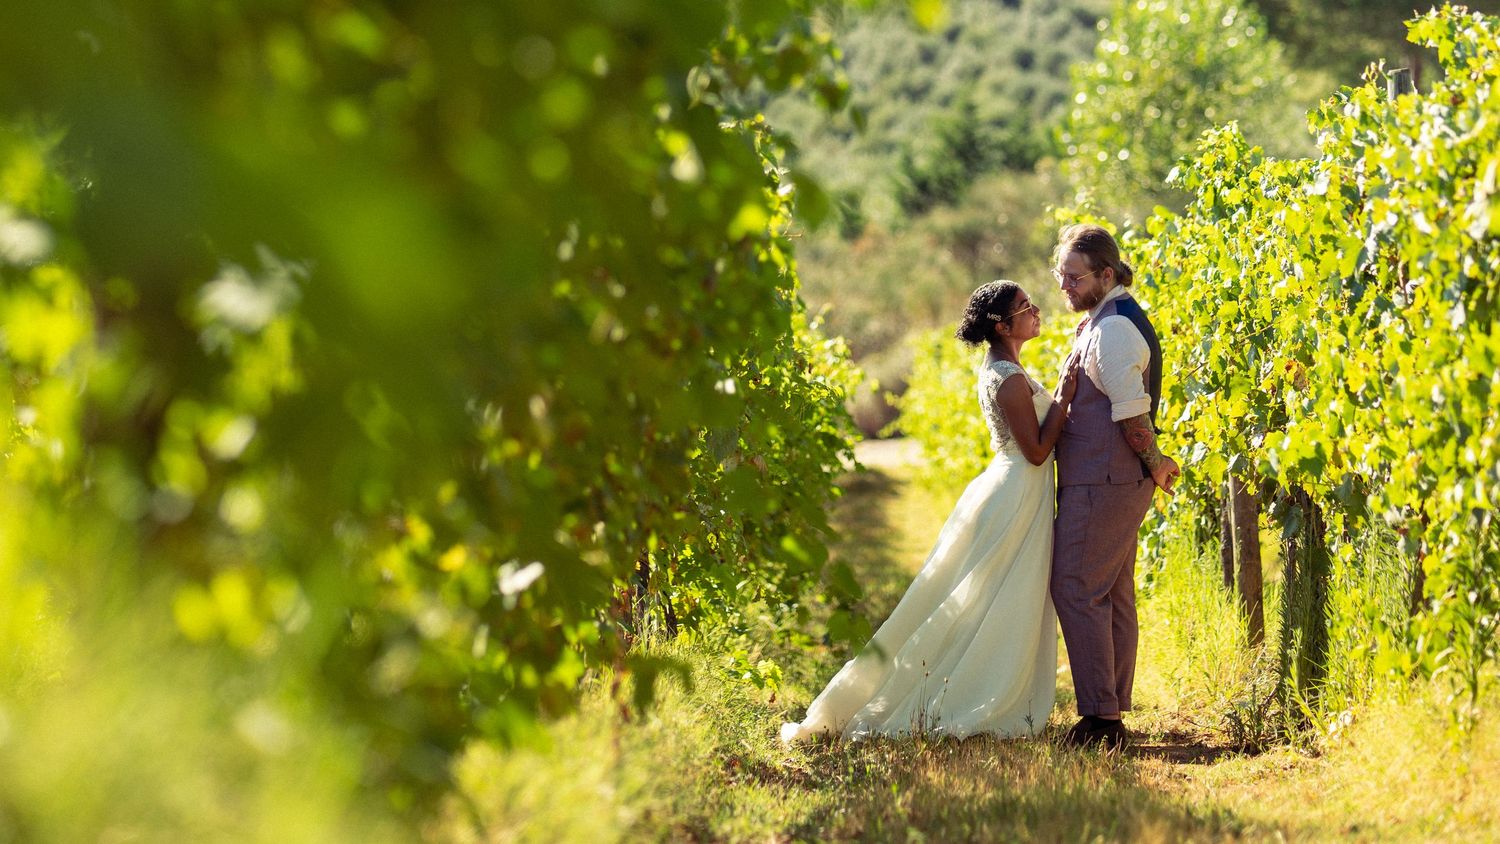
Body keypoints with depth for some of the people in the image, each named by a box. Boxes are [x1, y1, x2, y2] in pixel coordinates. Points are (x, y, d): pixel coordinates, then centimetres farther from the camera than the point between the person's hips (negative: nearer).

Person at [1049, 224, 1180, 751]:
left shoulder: (1113, 328, -15)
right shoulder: (1101, 321, 19)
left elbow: (1132, 412, -20)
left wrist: (1152, 462, -9)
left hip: (1102, 482, -11)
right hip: (1116, 481, 11)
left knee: (1076, 589, -11)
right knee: (1113, 595, 11)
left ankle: (1099, 717, -11)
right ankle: (1113, 716, 15)